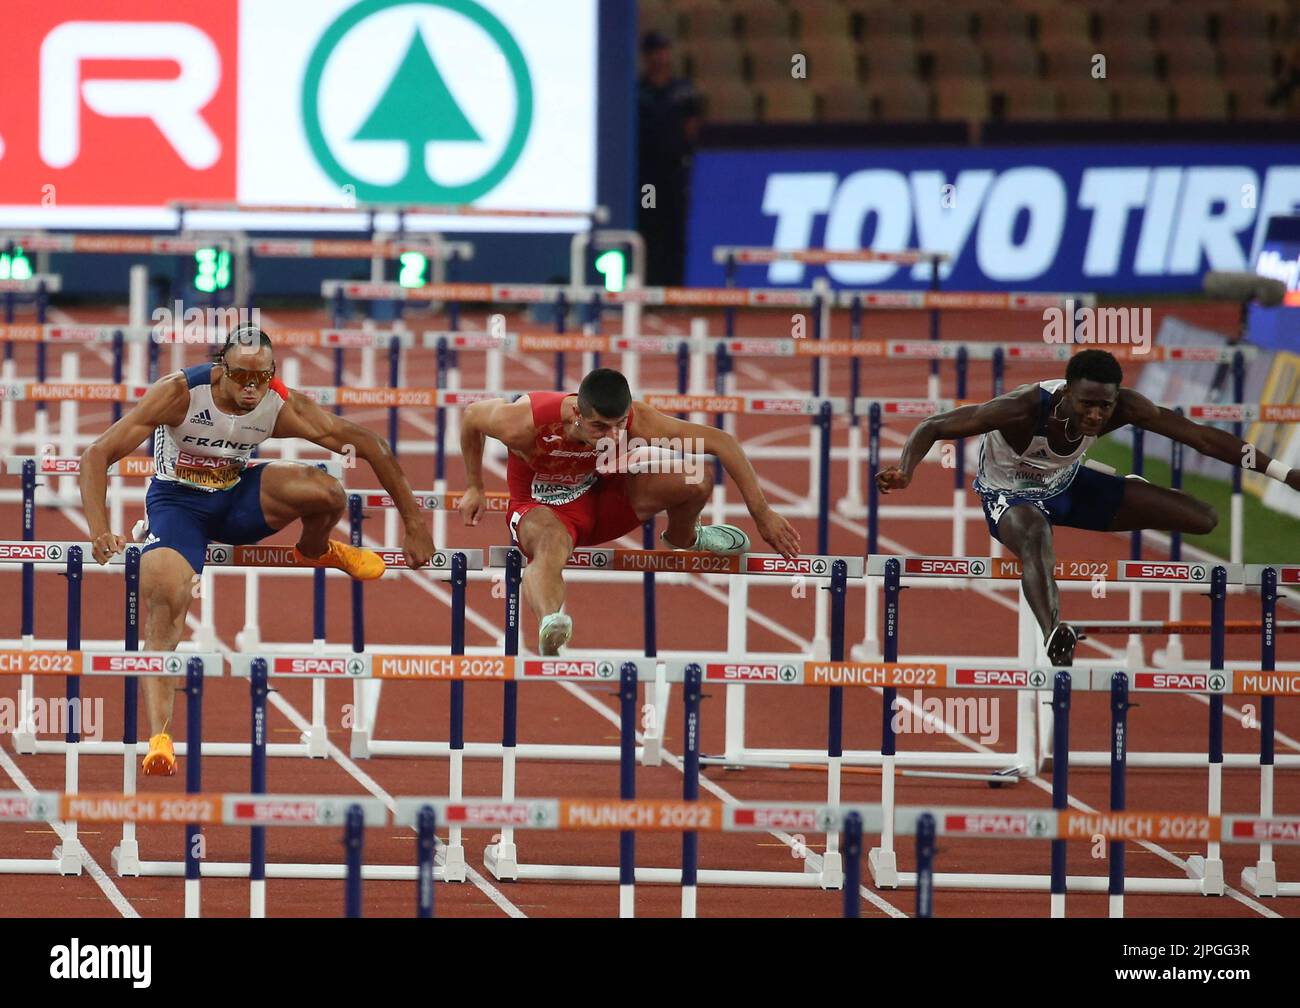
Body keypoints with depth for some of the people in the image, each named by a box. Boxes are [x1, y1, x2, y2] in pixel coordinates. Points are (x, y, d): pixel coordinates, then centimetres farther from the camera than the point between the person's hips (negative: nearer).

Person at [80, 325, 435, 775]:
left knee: (327, 492, -23)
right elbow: (98, 455, -28)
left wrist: (414, 524, -10)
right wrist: (100, 532, -41)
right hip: (177, 503, -3)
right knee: (163, 609, -29)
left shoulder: (283, 406, -20)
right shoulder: (180, 392, -27)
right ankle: (159, 738, -32)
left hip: (237, 496, 3)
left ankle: (314, 552, 14)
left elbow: (369, 445, -11)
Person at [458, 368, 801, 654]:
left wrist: (761, 512, -21)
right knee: (552, 545, -42)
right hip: (540, 507, -4)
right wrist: (473, 488, -2)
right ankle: (550, 623, -74)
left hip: (603, 494, 4)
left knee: (698, 478, -15)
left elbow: (720, 441, -22)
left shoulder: (636, 421, -29)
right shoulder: (525, 423, -33)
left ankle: (682, 539, 20)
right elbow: (472, 416, -10)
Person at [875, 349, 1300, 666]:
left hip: (1068, 483, 5)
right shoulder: (1023, 410, -39)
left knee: (1202, 518, 1)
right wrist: (903, 472, -55)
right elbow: (933, 427, -34)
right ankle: (1055, 638, -66)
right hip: (1010, 493, -5)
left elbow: (1203, 437, -22)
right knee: (1035, 540, -45)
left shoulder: (1123, 407, -28)